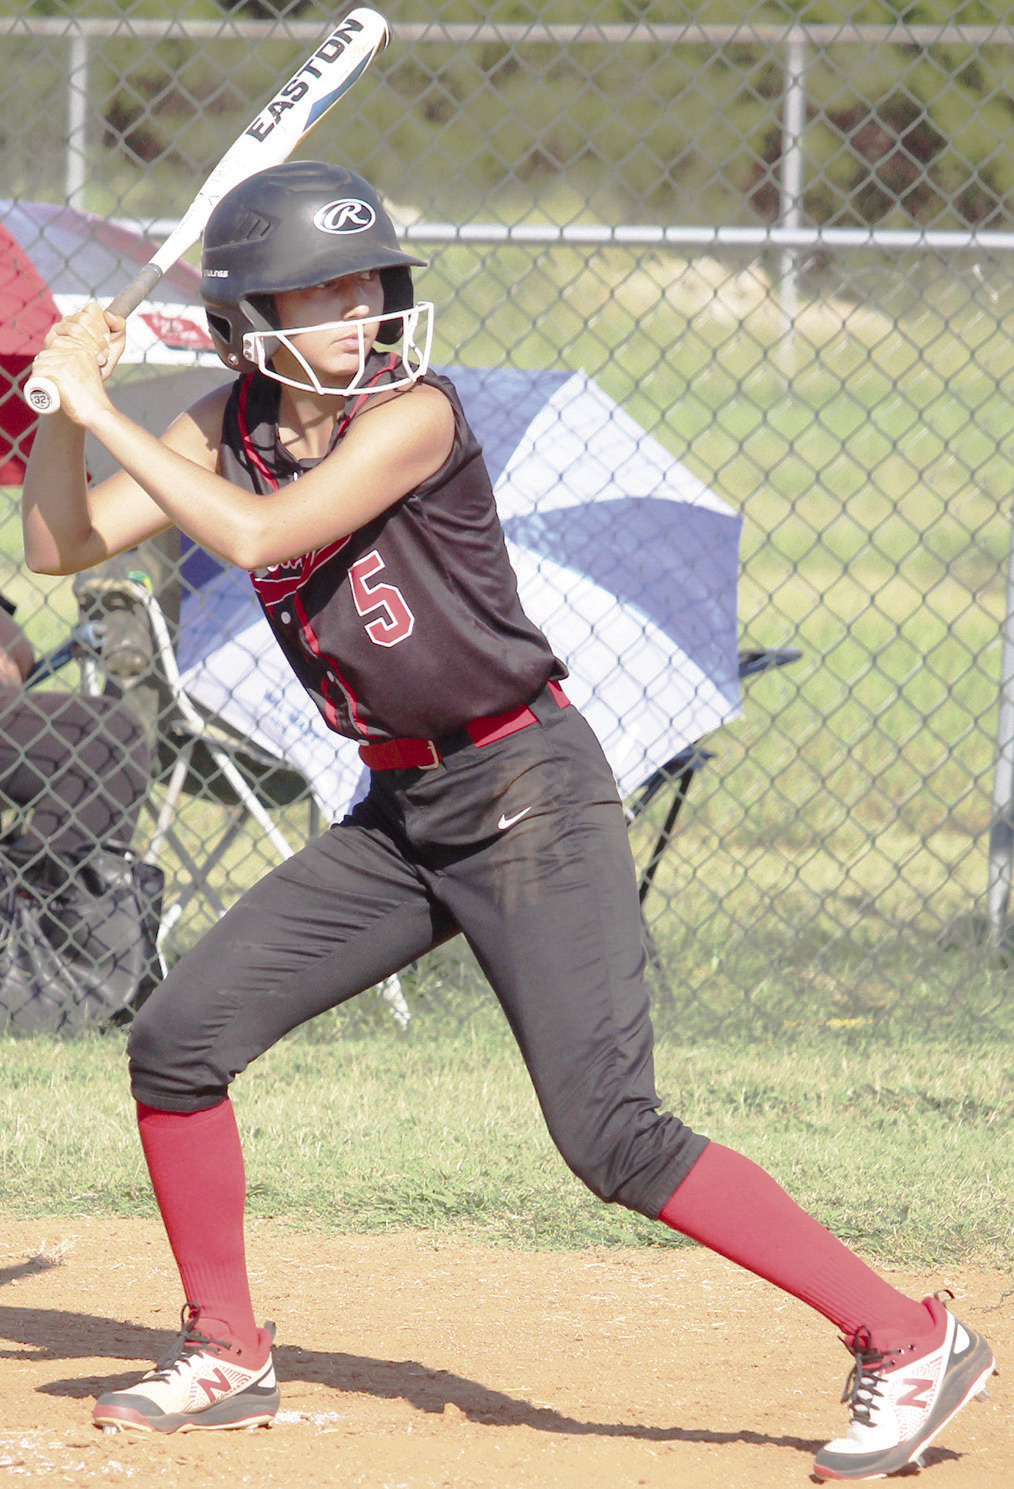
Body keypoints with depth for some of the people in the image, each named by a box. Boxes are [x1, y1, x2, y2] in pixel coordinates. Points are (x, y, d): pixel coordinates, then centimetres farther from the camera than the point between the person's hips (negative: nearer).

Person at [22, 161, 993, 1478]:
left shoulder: (412, 413, -17)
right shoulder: (230, 428, 4)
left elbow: (256, 535, -28)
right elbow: (59, 546, 4)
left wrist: (107, 417, -20)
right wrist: (65, 411, -13)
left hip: (531, 790, -7)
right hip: (401, 813, 7)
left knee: (609, 1133, -17)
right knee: (179, 1039, 3)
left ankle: (909, 1343, -12)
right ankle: (227, 1358, 20)